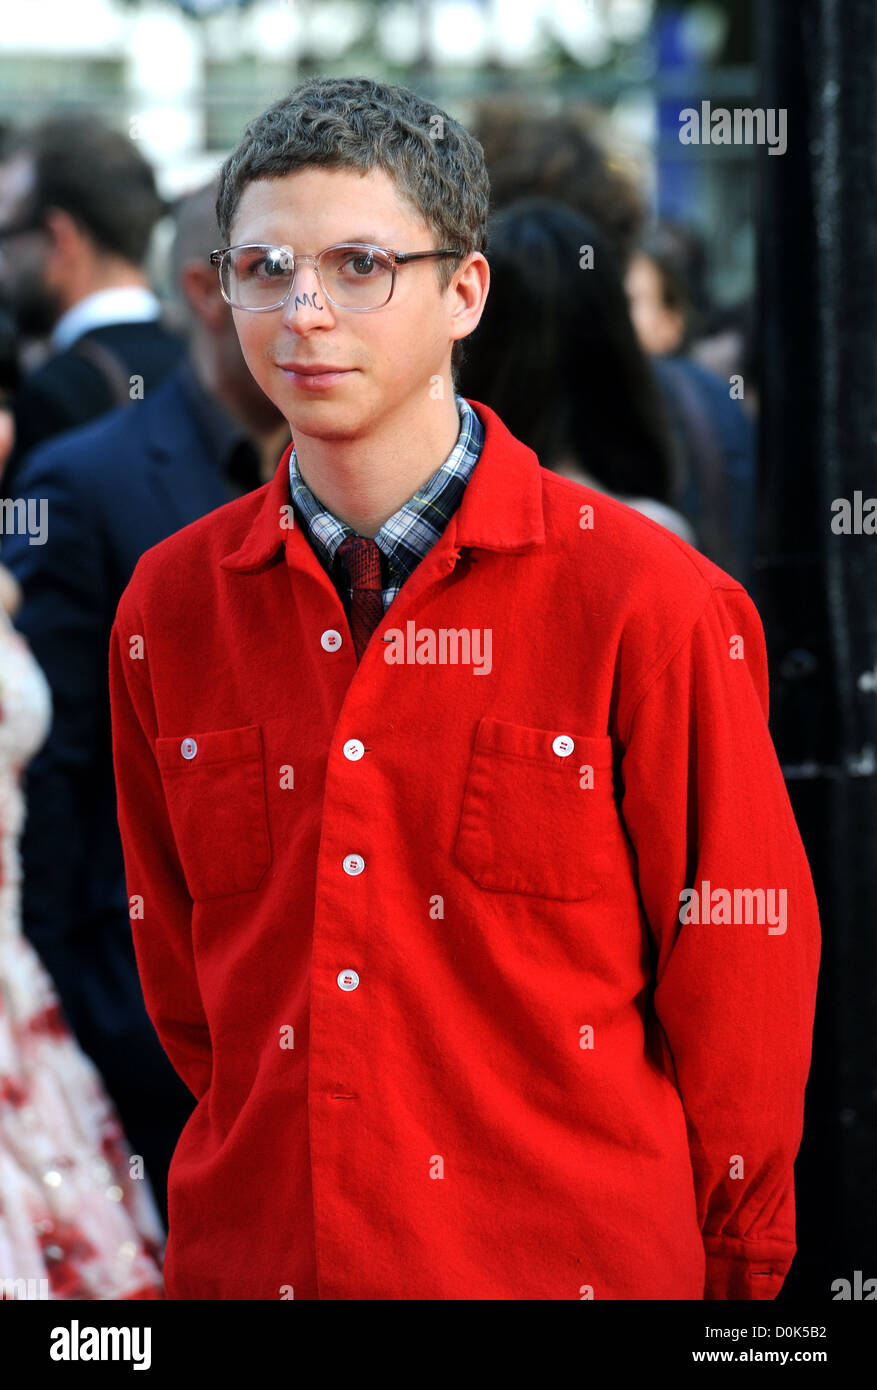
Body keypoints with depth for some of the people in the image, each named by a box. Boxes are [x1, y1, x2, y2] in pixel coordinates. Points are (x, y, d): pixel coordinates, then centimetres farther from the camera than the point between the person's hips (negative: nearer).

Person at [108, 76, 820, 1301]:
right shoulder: (170, 605, 4)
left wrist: (730, 1265, 4)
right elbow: (177, 968, 12)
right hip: (252, 1256, 3)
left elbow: (741, 972, -2)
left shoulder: (643, 602, -8)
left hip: (566, 1258, -3)